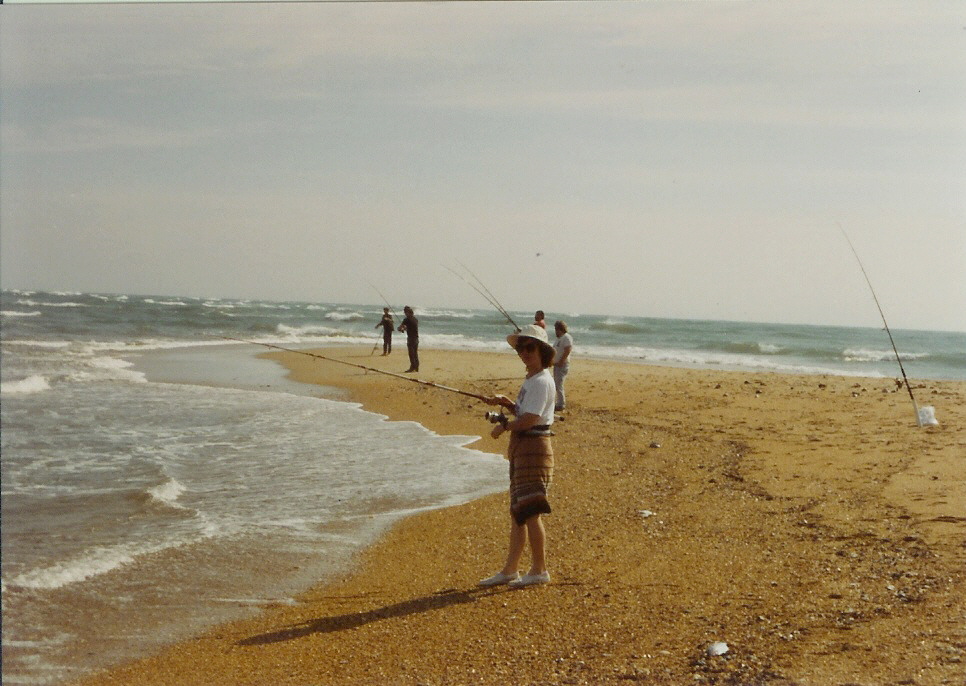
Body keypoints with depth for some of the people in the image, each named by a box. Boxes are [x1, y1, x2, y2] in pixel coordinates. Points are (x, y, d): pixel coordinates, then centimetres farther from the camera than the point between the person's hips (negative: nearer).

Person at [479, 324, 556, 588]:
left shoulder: (541, 381, -15)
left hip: (534, 448, -11)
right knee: (517, 511, 13)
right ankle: (510, 570, 18)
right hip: (521, 448, 11)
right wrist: (506, 402, 7)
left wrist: (504, 427, -9)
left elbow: (530, 419, -22)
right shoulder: (530, 380, 17)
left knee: (530, 511, -8)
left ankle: (540, 570, -1)